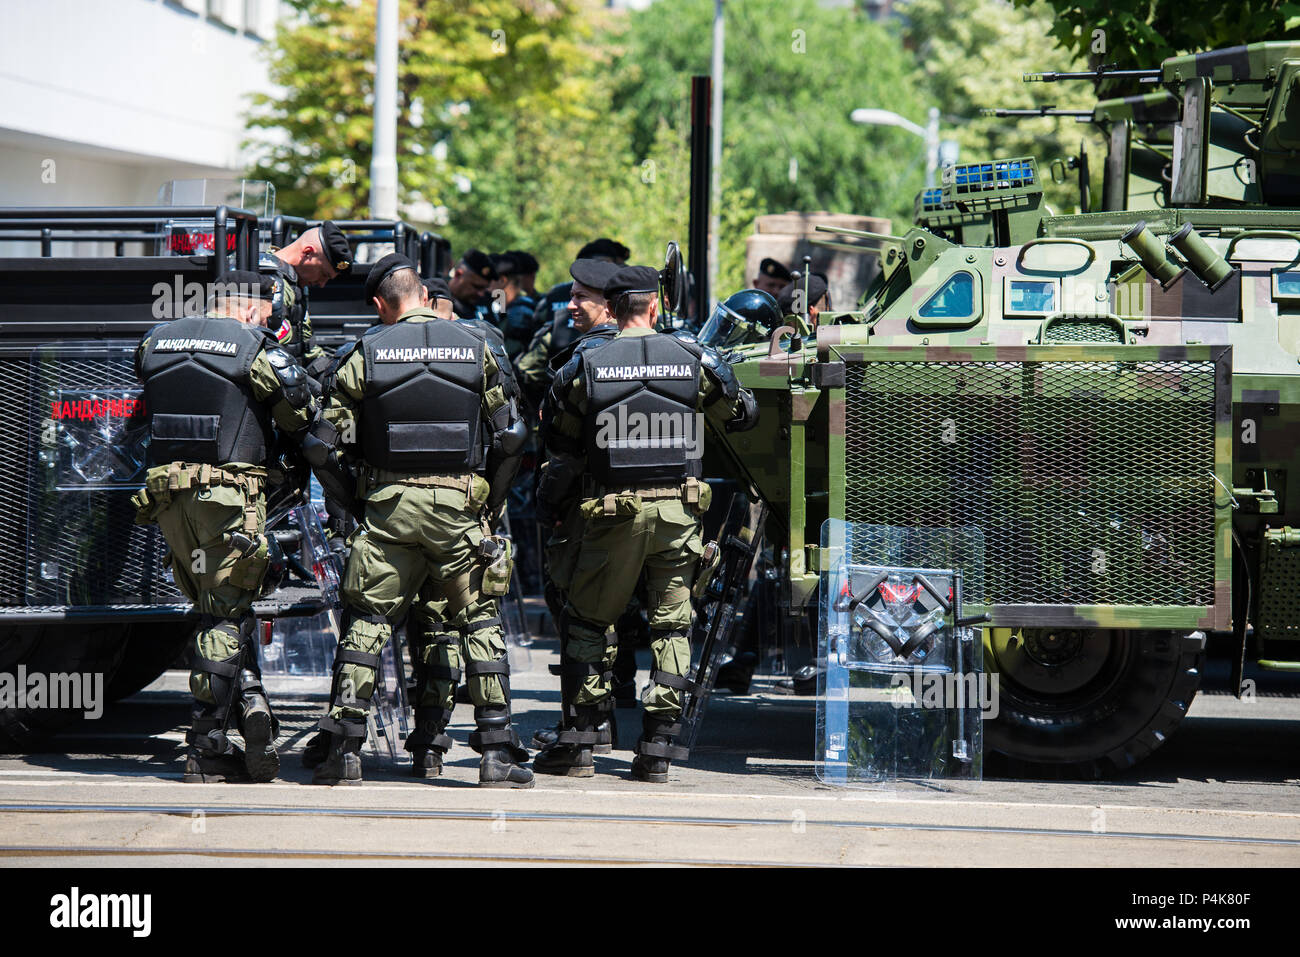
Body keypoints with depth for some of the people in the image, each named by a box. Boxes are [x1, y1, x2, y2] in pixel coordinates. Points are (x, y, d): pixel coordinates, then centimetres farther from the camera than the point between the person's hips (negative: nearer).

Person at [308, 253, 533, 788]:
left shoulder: (366, 354, 2)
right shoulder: (475, 348, 6)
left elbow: (332, 436, 2)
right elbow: (508, 436, 7)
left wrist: (350, 499, 17)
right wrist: (491, 499, 18)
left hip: (390, 503, 0)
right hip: (458, 503, 0)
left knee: (368, 620, 6)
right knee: (479, 622, 7)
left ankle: (343, 749, 1)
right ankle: (497, 753, 2)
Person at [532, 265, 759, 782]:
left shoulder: (585, 367, -3)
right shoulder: (695, 360, 0)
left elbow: (564, 453, 4)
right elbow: (743, 415, 15)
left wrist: (548, 504, 21)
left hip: (613, 512, -1)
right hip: (678, 511, 1)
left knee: (585, 620, 12)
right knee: (671, 626, 9)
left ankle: (577, 743, 7)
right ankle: (657, 749, 3)